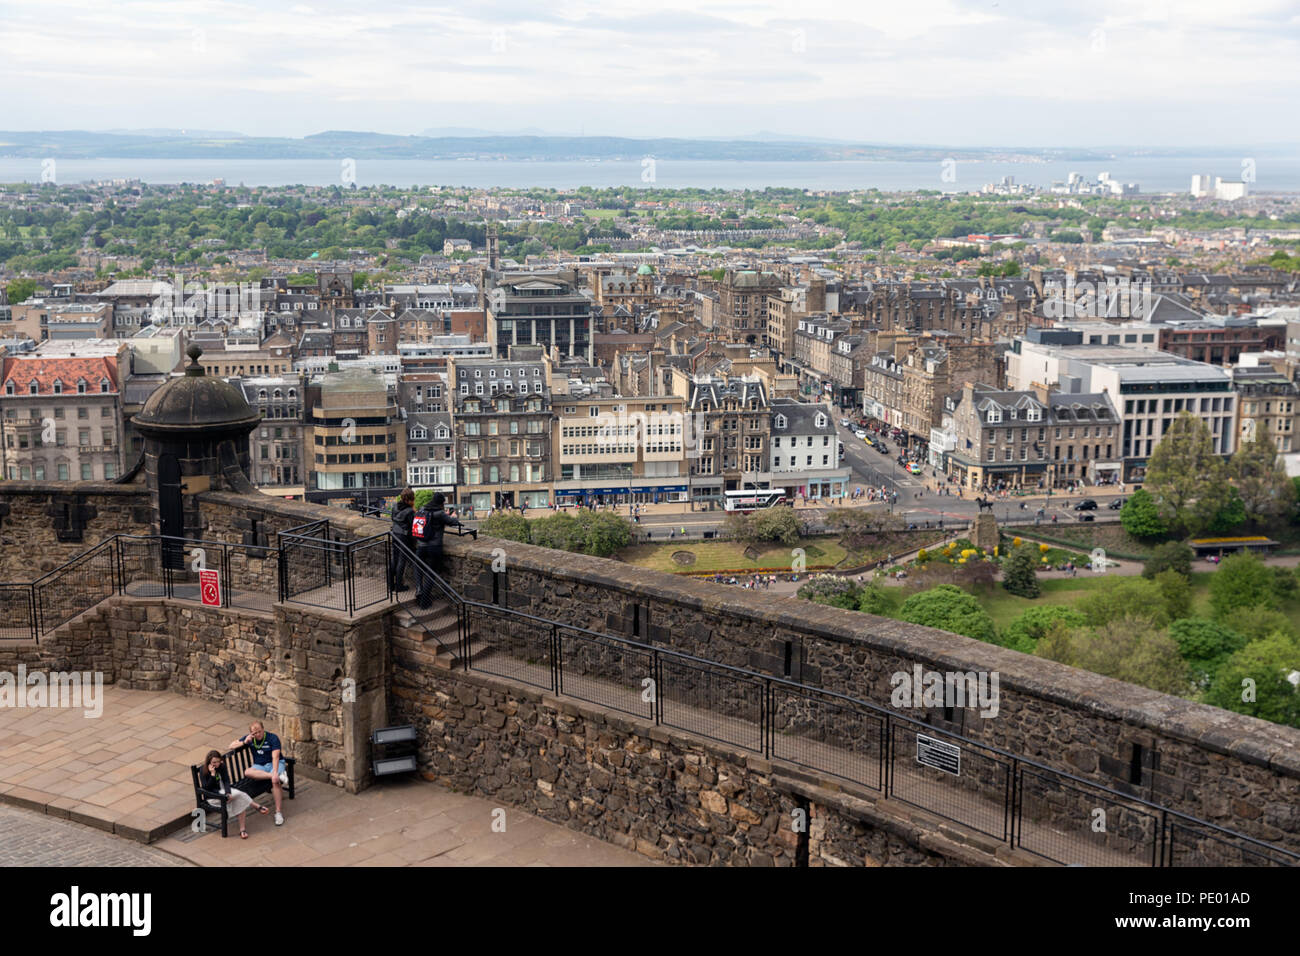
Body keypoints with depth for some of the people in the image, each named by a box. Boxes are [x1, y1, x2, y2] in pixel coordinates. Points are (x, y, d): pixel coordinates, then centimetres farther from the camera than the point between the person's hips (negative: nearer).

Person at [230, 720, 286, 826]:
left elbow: (275, 757, -22)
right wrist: (244, 742, -13)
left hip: (274, 764, -4)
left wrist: (275, 772, -38)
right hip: (259, 766, 4)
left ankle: (279, 812, -30)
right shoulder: (249, 738, 4)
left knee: (275, 781, -36)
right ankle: (280, 776, -40)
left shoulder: (272, 738, -11)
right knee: (247, 772, -32)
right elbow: (231, 746, 6)